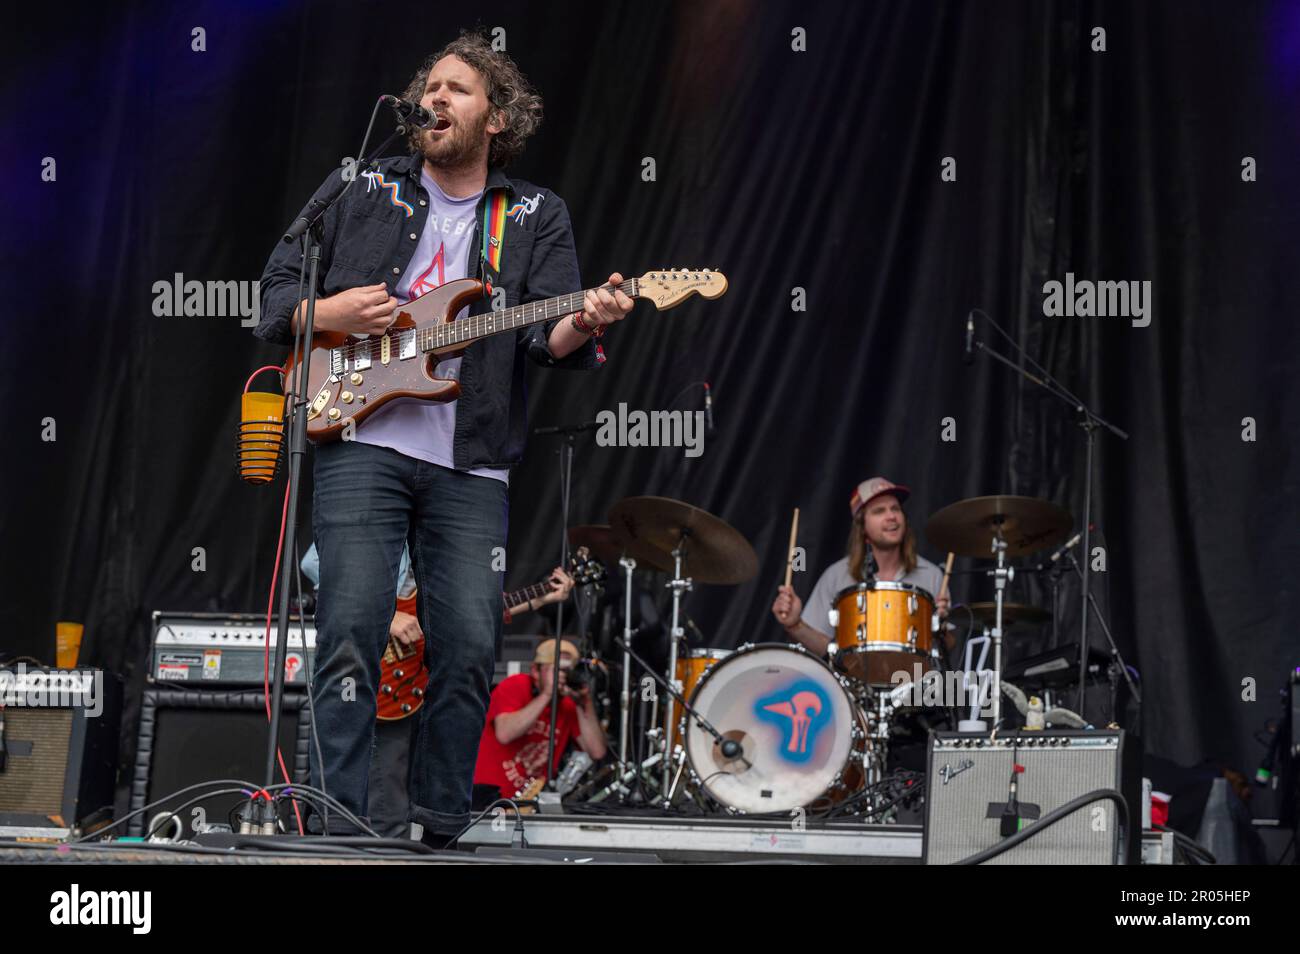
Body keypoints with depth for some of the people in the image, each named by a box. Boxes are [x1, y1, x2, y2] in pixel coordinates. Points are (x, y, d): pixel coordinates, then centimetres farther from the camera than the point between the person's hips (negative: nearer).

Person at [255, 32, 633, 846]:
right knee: (352, 632, -10)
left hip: (471, 466, 1)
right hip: (362, 444, -1)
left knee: (469, 648, -2)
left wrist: (582, 327, -22)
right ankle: (338, 823, -6)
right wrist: (325, 313, -9)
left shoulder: (538, 217, 13)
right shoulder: (361, 190, 12)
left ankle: (439, 826, 11)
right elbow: (276, 292, 13)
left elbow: (549, 335, 1)